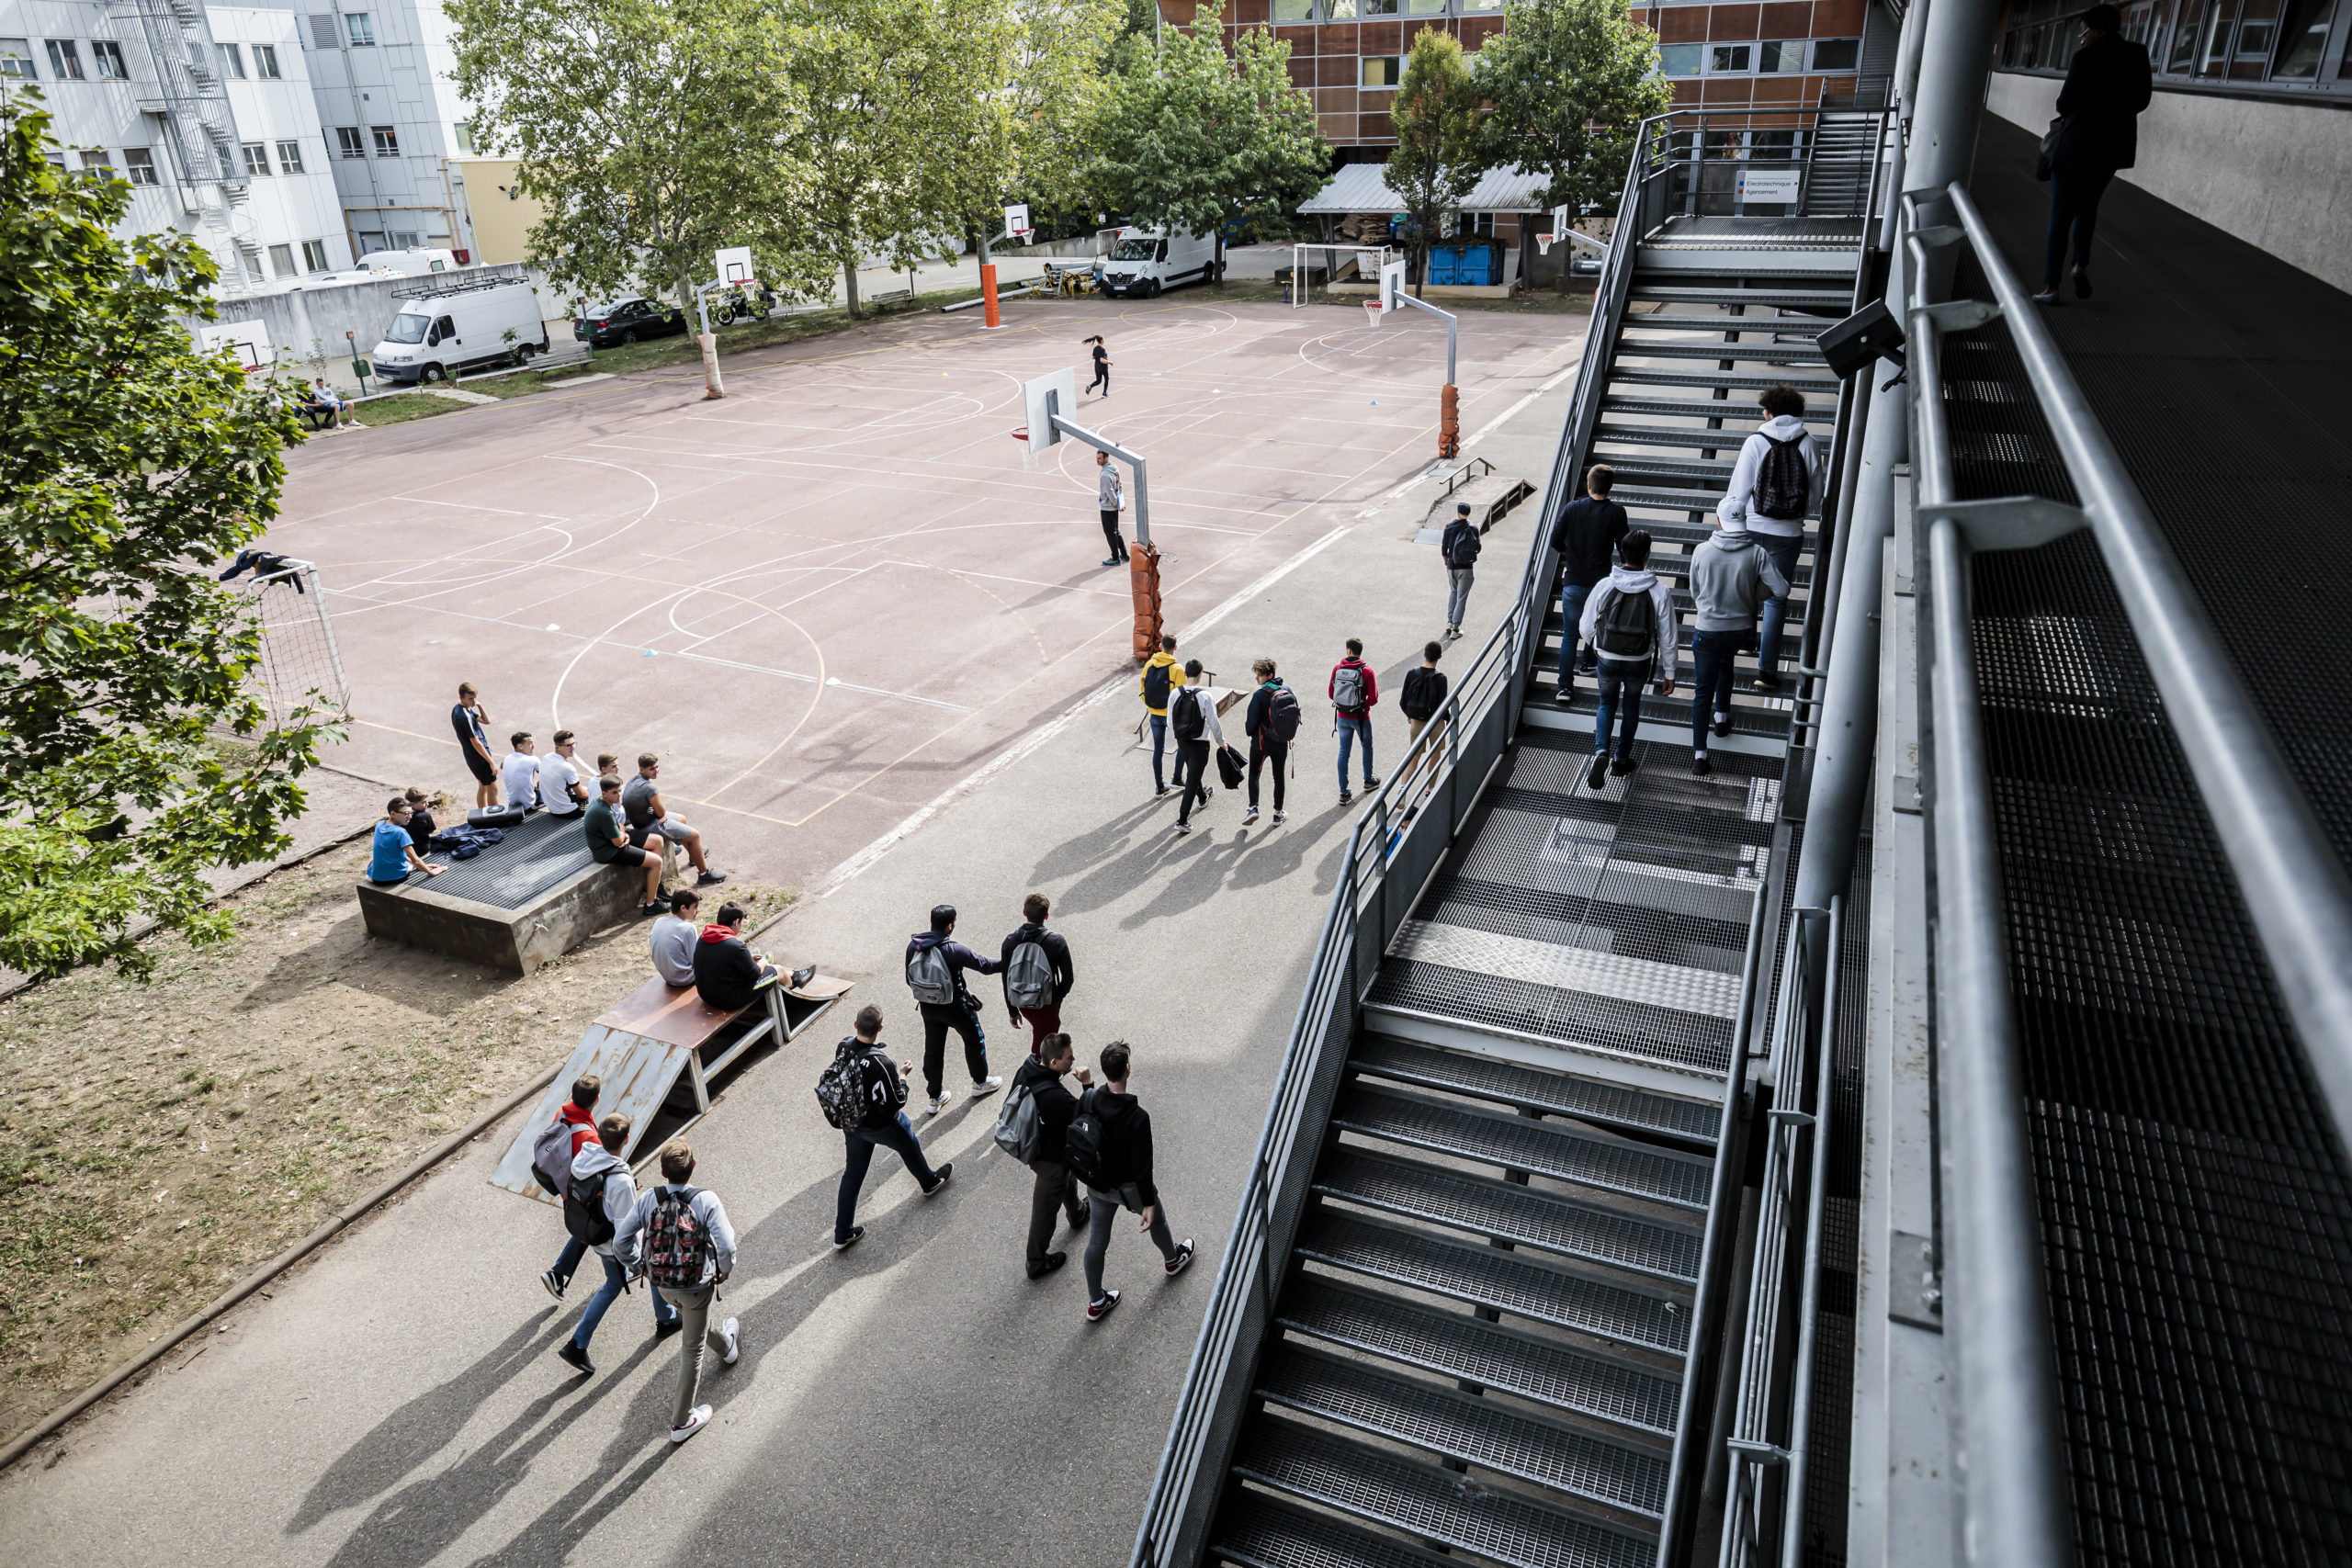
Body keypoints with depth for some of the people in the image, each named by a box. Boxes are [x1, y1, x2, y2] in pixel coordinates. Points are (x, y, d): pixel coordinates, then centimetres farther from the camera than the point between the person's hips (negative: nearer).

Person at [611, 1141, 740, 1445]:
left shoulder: (648, 1199, -16)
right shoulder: (706, 1201, -27)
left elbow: (620, 1241, -9)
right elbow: (726, 1247, -29)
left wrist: (635, 1260, 12)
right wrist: (725, 1271, -7)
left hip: (662, 1285, 4)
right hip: (698, 1286, -4)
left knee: (695, 1320, 34)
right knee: (692, 1350, 14)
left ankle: (726, 1346, 63)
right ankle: (681, 1421, 25)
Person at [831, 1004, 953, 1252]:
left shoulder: (843, 1048, -17)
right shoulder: (881, 1063, -37)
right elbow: (897, 1102, -26)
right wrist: (902, 1075, -11)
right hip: (881, 1125, -5)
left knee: (853, 1173, 19)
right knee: (909, 1147, 27)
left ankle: (842, 1234, 28)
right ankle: (930, 1182, 56)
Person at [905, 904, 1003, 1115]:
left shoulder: (913, 945, -11)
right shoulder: (953, 950, -28)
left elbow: (909, 979, 1)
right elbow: (984, 965, -18)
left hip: (927, 1007, 5)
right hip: (954, 1007, -5)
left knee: (933, 1050, 18)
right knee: (974, 1039, 21)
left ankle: (934, 1099, 29)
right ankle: (980, 1083, 38)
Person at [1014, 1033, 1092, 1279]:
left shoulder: (1026, 1070, -17)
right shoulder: (1055, 1097, -42)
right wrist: (1088, 1085, -27)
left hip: (1030, 1146, 9)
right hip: (1050, 1159, -9)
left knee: (1068, 1175, 36)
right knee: (1045, 1211, 14)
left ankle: (1077, 1213, 65)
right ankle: (1036, 1264, 35)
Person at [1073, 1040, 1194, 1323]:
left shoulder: (1088, 1099, -19)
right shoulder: (1137, 1117, -34)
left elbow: (1070, 1138, -6)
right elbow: (1142, 1165, -26)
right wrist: (1148, 1203, -15)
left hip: (1096, 1184, 4)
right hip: (1127, 1187, -4)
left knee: (1097, 1240, 19)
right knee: (1156, 1219, 27)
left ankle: (1096, 1303, 34)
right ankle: (1173, 1260, 56)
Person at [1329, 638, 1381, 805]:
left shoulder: (1337, 668, -7)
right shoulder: (1367, 671, -16)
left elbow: (1331, 694, 0)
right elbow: (1374, 698, -16)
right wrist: (1366, 703, 5)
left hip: (1342, 717, 2)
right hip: (1361, 717, -2)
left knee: (1343, 751, 9)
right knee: (1367, 747, 22)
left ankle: (1343, 792, 8)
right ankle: (1368, 781, 39)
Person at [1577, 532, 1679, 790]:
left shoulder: (1604, 587, -15)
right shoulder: (1660, 592, -15)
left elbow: (1586, 628, -4)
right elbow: (1668, 639, -9)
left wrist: (1596, 646, 20)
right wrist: (1669, 674, 4)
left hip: (1608, 661, 0)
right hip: (1640, 663, 0)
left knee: (1607, 704, 23)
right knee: (1631, 705, 25)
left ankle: (1601, 751, 0)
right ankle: (1623, 759, 37)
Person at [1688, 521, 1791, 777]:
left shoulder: (1702, 551, -13)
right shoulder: (1756, 554, -12)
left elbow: (1695, 593, -1)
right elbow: (1782, 589, -14)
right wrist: (1753, 592, 3)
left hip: (1707, 629, -2)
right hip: (1741, 629, 2)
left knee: (1703, 690, 6)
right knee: (1725, 662, 35)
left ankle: (1700, 755, 1)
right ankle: (1722, 716, 49)